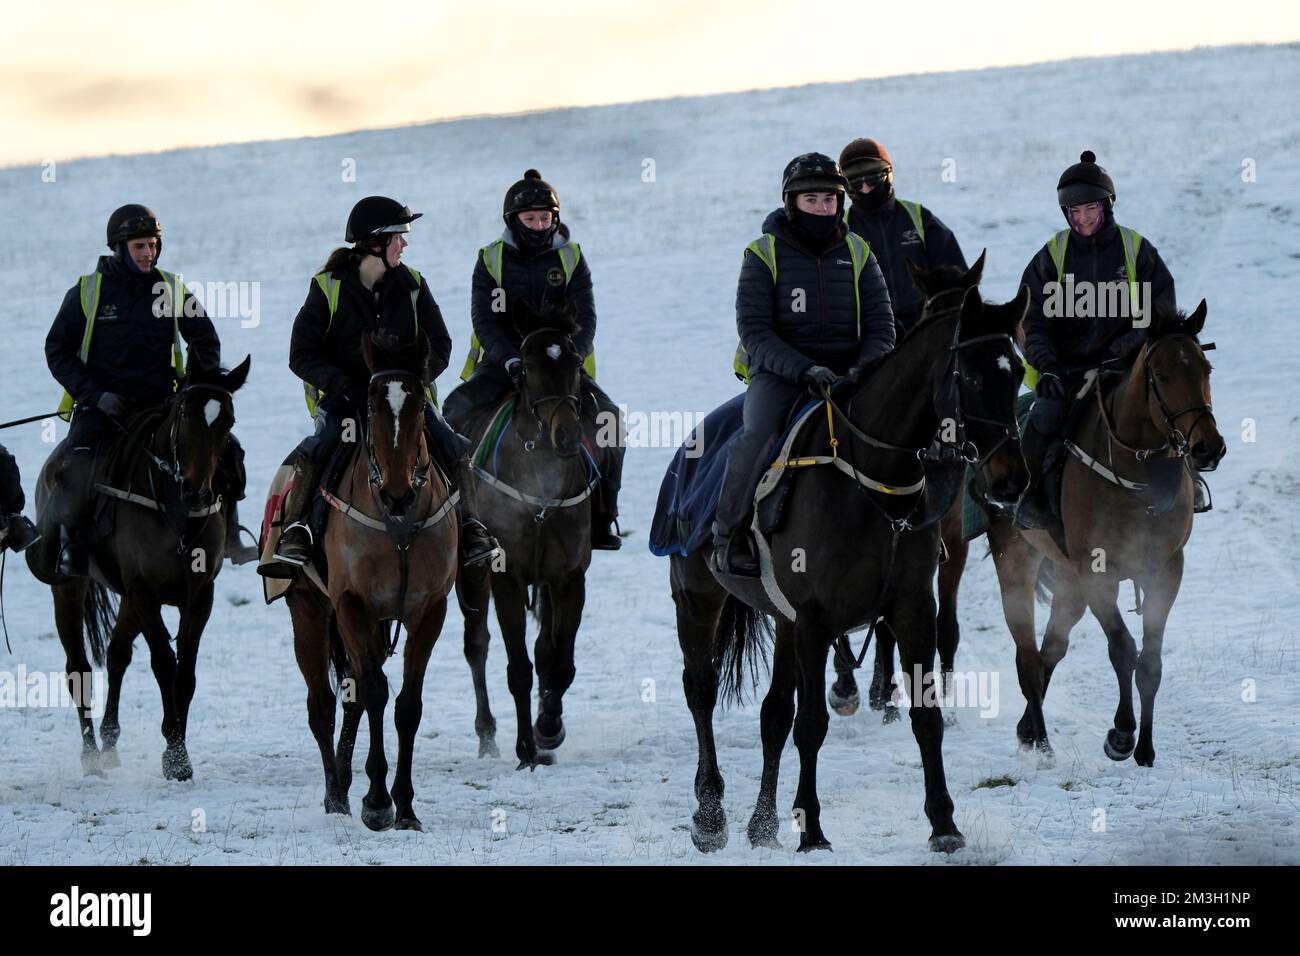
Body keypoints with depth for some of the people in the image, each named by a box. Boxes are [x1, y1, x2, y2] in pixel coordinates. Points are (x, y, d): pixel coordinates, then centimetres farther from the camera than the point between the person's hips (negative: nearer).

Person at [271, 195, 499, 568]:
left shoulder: (412, 286, 4)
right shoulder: (328, 288, -5)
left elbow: (439, 347, 5)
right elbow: (301, 355, -7)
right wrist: (345, 386, -22)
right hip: (342, 395, -3)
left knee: (448, 443, -22)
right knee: (320, 446, -32)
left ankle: (470, 526, -15)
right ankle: (295, 530, -27)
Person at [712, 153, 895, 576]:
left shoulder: (857, 253, 10)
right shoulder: (764, 255, 0)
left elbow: (881, 327, 9)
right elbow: (754, 331, -8)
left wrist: (864, 370, -13)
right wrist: (803, 369, -22)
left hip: (847, 370, 3)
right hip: (778, 371, -3)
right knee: (756, 438, -31)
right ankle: (730, 533, -12)